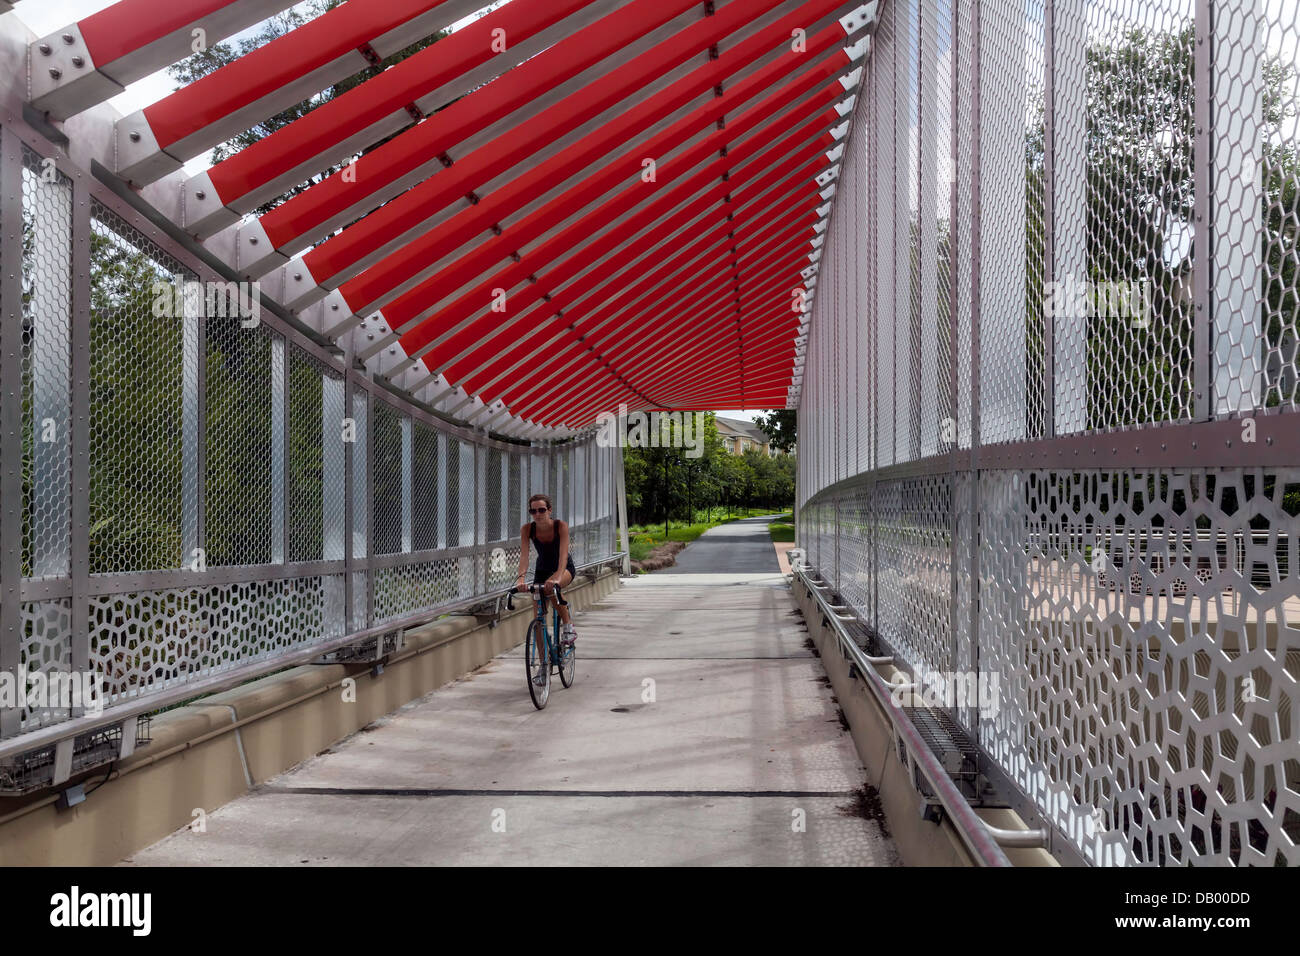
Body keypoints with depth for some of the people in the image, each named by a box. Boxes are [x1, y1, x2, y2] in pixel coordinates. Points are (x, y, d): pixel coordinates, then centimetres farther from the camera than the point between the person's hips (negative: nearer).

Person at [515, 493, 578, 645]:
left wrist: (557, 577, -53)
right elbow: (524, 555, -29)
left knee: (550, 587, -37)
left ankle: (568, 625, -19)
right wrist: (521, 578, -47)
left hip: (565, 568, -3)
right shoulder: (527, 529, -19)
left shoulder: (561, 526, -25)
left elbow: (563, 554, -37)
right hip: (542, 569, 3)